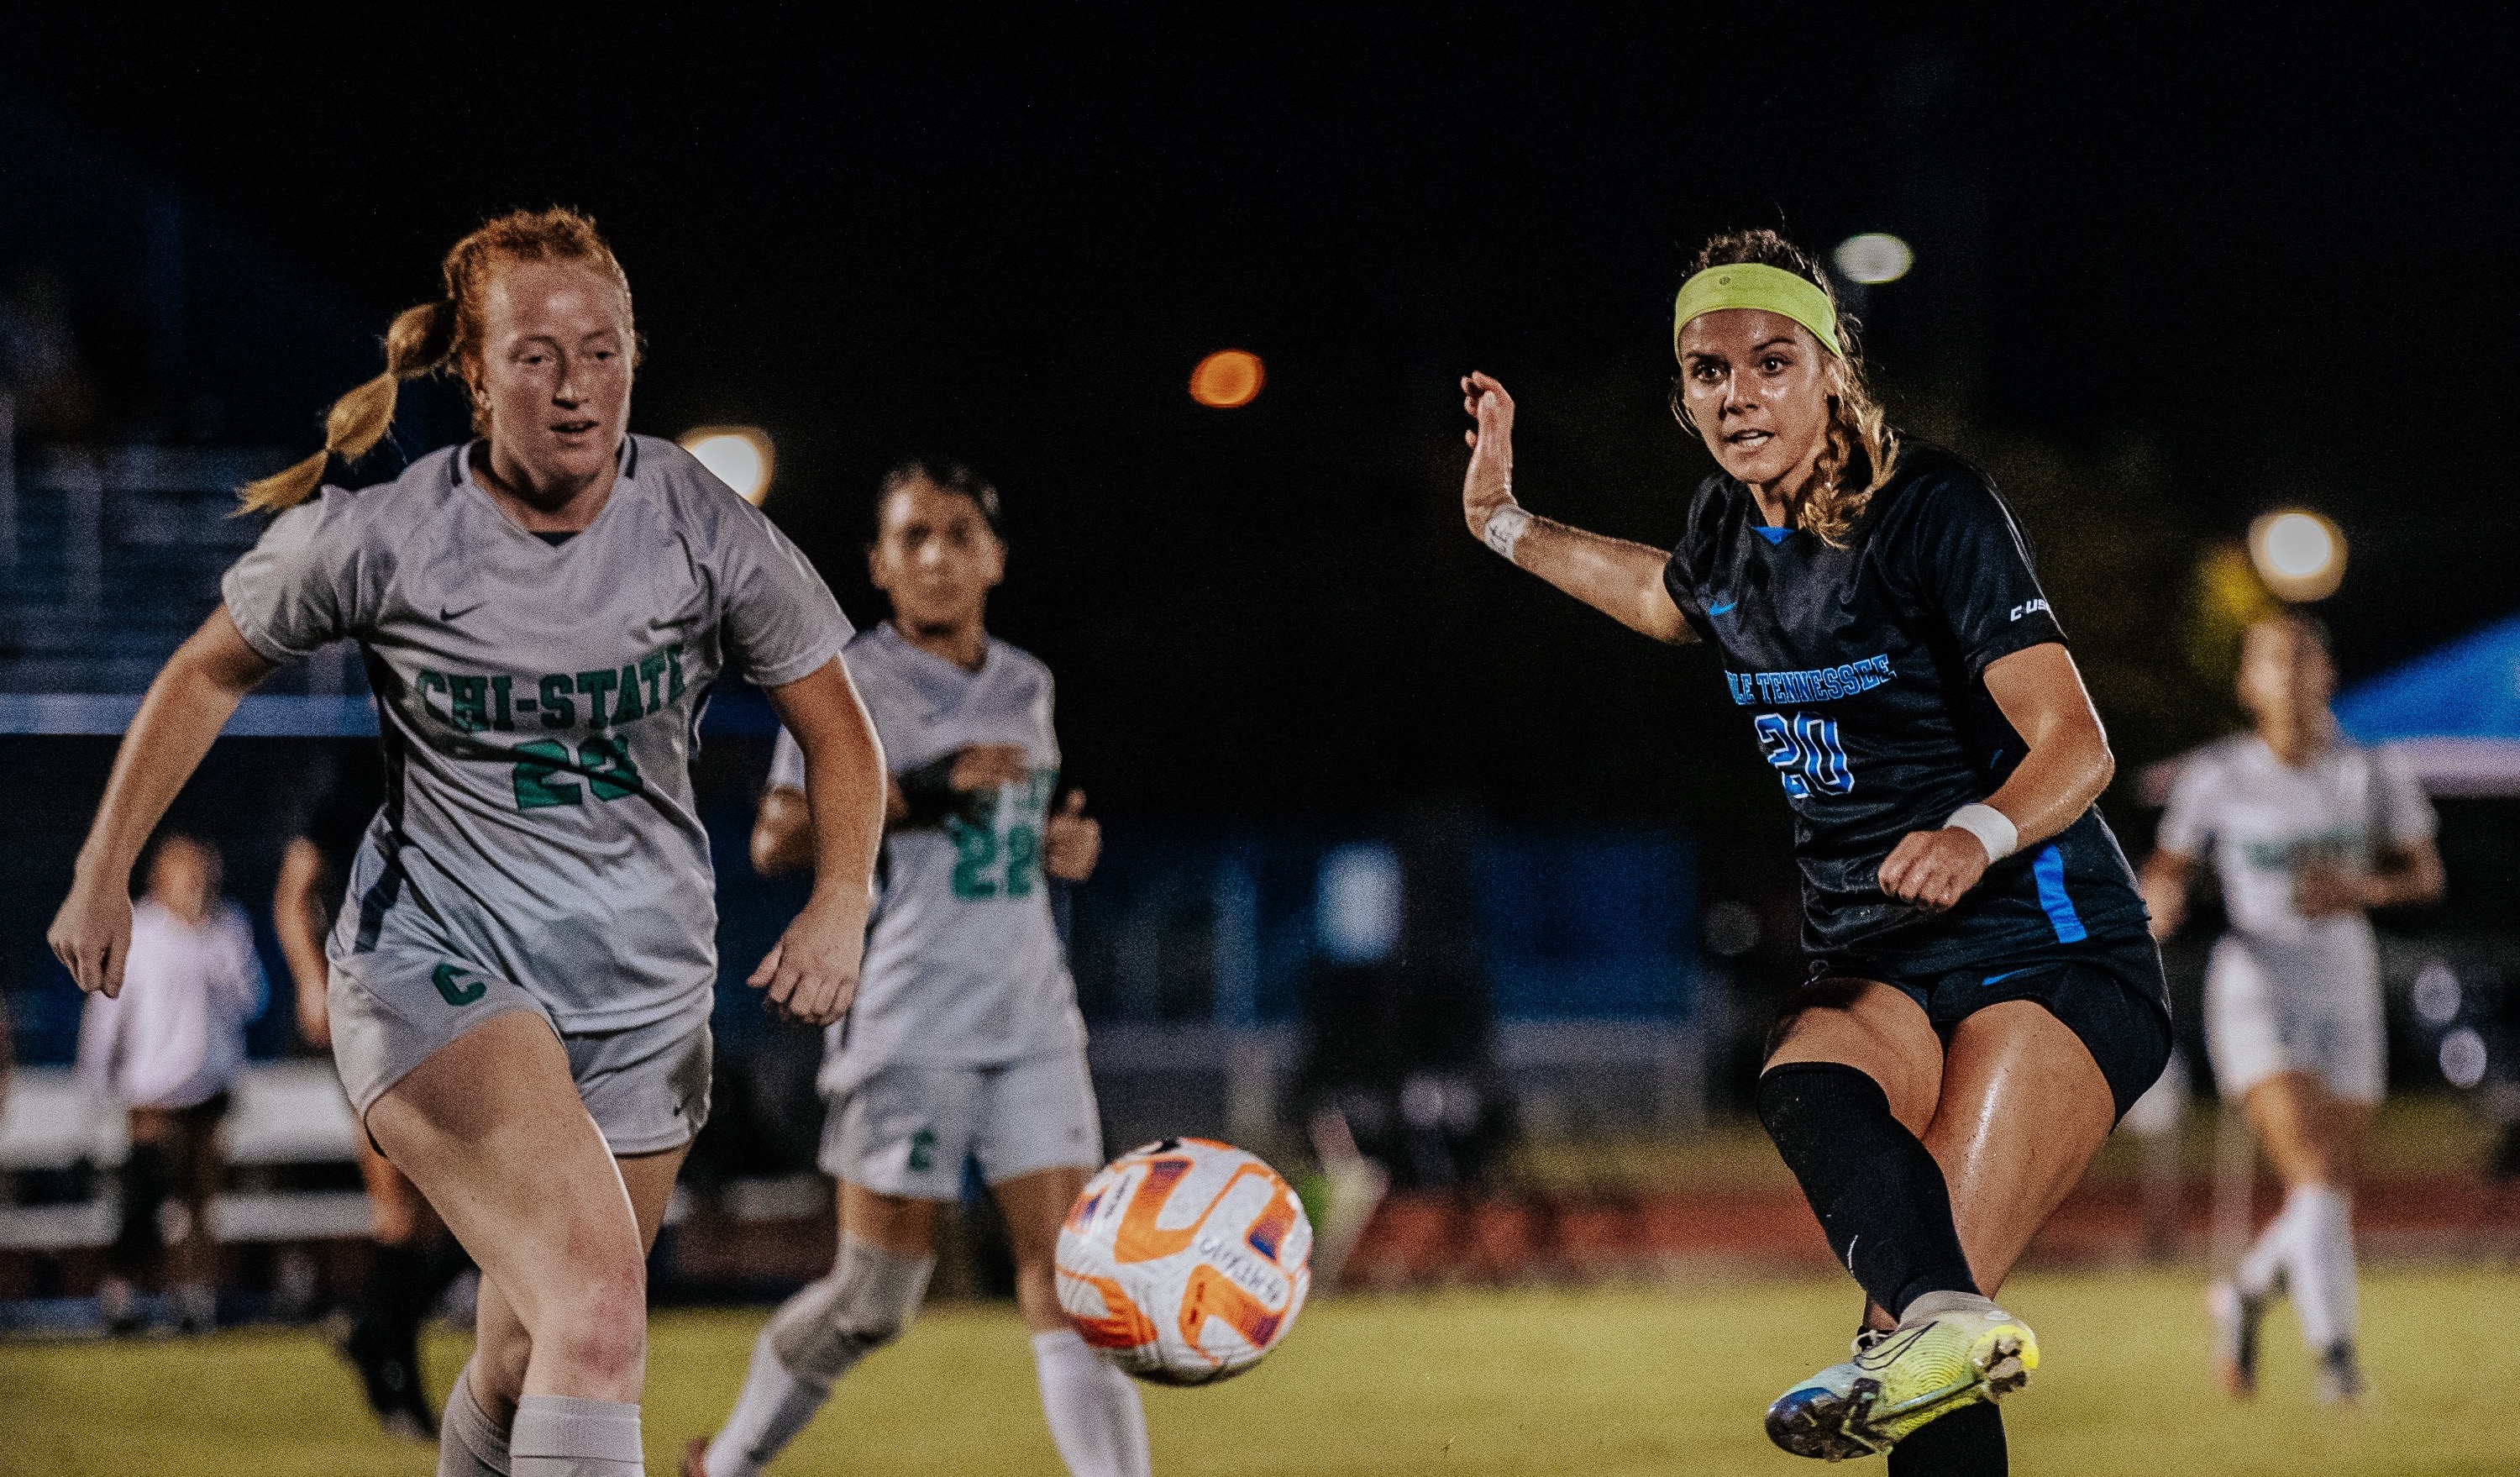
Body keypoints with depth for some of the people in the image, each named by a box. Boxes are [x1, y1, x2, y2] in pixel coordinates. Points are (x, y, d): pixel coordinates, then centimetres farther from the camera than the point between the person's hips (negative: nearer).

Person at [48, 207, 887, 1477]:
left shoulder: (709, 533, -6)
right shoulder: (380, 534, -10)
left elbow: (837, 731, 6)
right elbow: (208, 673, 7)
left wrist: (839, 907, -10)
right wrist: (102, 874, 8)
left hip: (645, 991, 4)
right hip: (435, 964, -3)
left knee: (526, 1371, 12)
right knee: (597, 1297, -27)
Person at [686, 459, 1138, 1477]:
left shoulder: (1025, 685, 15)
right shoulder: (849, 684, -3)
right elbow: (775, 841, -9)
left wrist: (1064, 844, 7)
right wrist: (915, 797, -19)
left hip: (1032, 1020, 5)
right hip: (907, 1028, -5)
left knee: (1067, 1271, -7)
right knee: (875, 1302, 0)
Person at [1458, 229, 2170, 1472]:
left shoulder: (1929, 508, -10)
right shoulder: (1730, 527, 10)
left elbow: (2076, 744, -17)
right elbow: (1671, 598, 38)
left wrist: (1976, 834, -37)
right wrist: (1504, 524, 32)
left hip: (2048, 953, -3)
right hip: (1877, 971, 4)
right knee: (1809, 1096, -34)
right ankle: (1937, 1322, -55)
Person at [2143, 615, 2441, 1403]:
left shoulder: (2372, 772, 1)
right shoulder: (2216, 778, -2)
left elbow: (2426, 875, 5)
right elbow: (2163, 871, 6)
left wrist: (2361, 889, -15)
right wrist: (2160, 901, -18)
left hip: (2346, 992, 3)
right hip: (2257, 991, -3)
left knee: (2329, 1201, 7)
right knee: (2316, 1177, -21)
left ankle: (2243, 1293, 36)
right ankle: (2334, 1353, -17)